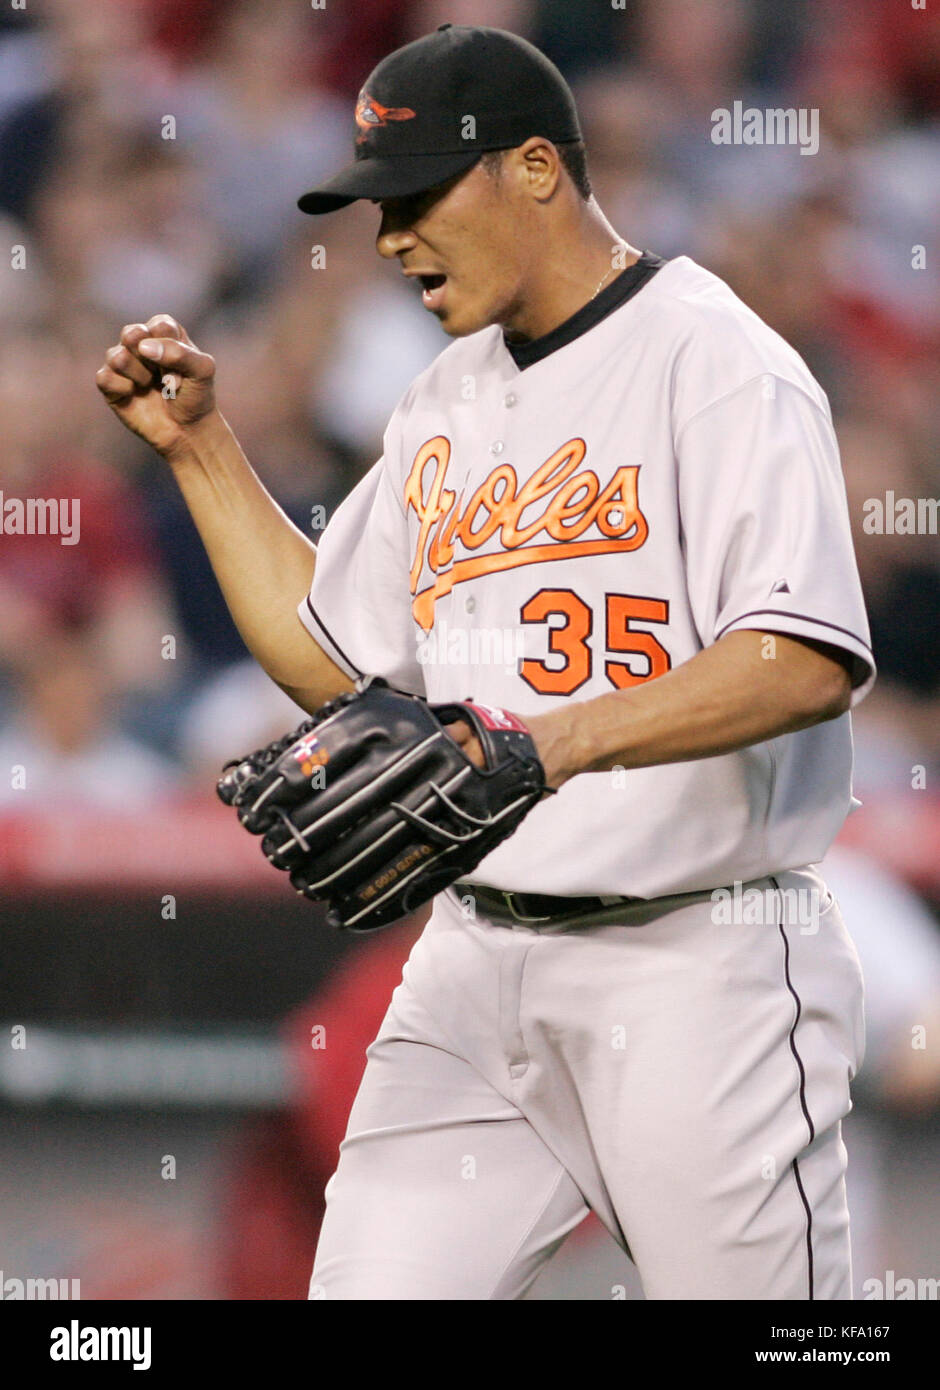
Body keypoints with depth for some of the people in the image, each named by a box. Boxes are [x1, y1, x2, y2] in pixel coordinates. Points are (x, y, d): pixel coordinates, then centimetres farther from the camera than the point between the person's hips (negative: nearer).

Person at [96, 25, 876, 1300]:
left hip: (695, 959, -7)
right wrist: (203, 452, 17)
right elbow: (331, 660, 24)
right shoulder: (446, 406, 16)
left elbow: (812, 661, -23)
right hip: (475, 960, 7)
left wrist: (567, 738, -34)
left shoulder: (717, 364, -11)